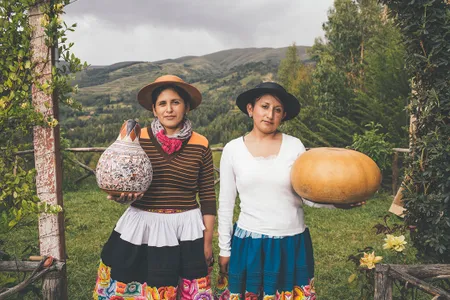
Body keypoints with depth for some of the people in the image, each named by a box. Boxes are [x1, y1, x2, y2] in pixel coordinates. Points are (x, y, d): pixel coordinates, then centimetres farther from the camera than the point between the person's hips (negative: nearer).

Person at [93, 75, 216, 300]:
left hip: (185, 231, 0)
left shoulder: (200, 145, -4)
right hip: (141, 228, 1)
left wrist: (208, 241, 3)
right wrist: (122, 195, -18)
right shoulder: (137, 139, -4)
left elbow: (208, 197, 1)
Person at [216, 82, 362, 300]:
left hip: (292, 244, 1)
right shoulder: (233, 149, -3)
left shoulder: (294, 146, -3)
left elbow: (307, 195, -4)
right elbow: (226, 204, 2)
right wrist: (224, 249, 4)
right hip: (248, 243, 0)